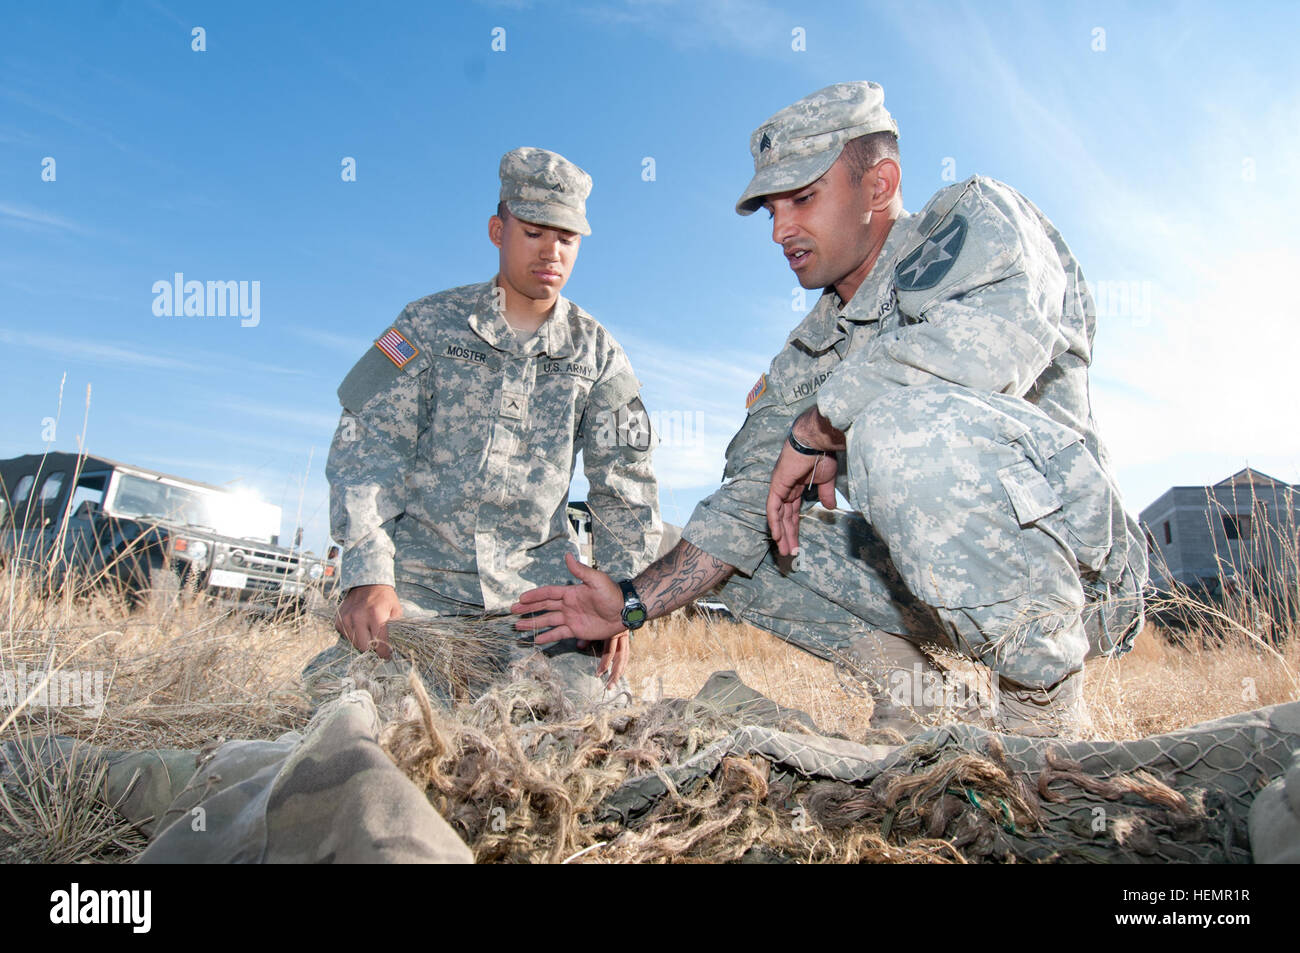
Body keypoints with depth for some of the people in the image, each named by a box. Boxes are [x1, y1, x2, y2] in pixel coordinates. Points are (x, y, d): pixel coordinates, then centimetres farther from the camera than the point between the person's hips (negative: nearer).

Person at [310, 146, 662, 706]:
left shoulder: (596, 354, 7)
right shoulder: (430, 324, 2)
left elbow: (624, 484, 6)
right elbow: (367, 445, -7)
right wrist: (367, 576, -20)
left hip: (535, 575, 2)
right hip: (420, 569, -1)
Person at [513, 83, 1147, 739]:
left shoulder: (973, 218, -7)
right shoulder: (810, 354, 11)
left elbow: (1000, 333, -32)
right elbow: (749, 502, 7)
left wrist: (816, 431, -20)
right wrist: (633, 604, -1)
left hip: (1068, 559, -7)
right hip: (941, 573, 7)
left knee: (904, 424, -33)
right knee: (740, 543, 6)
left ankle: (1043, 695, -13)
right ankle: (934, 697, 7)